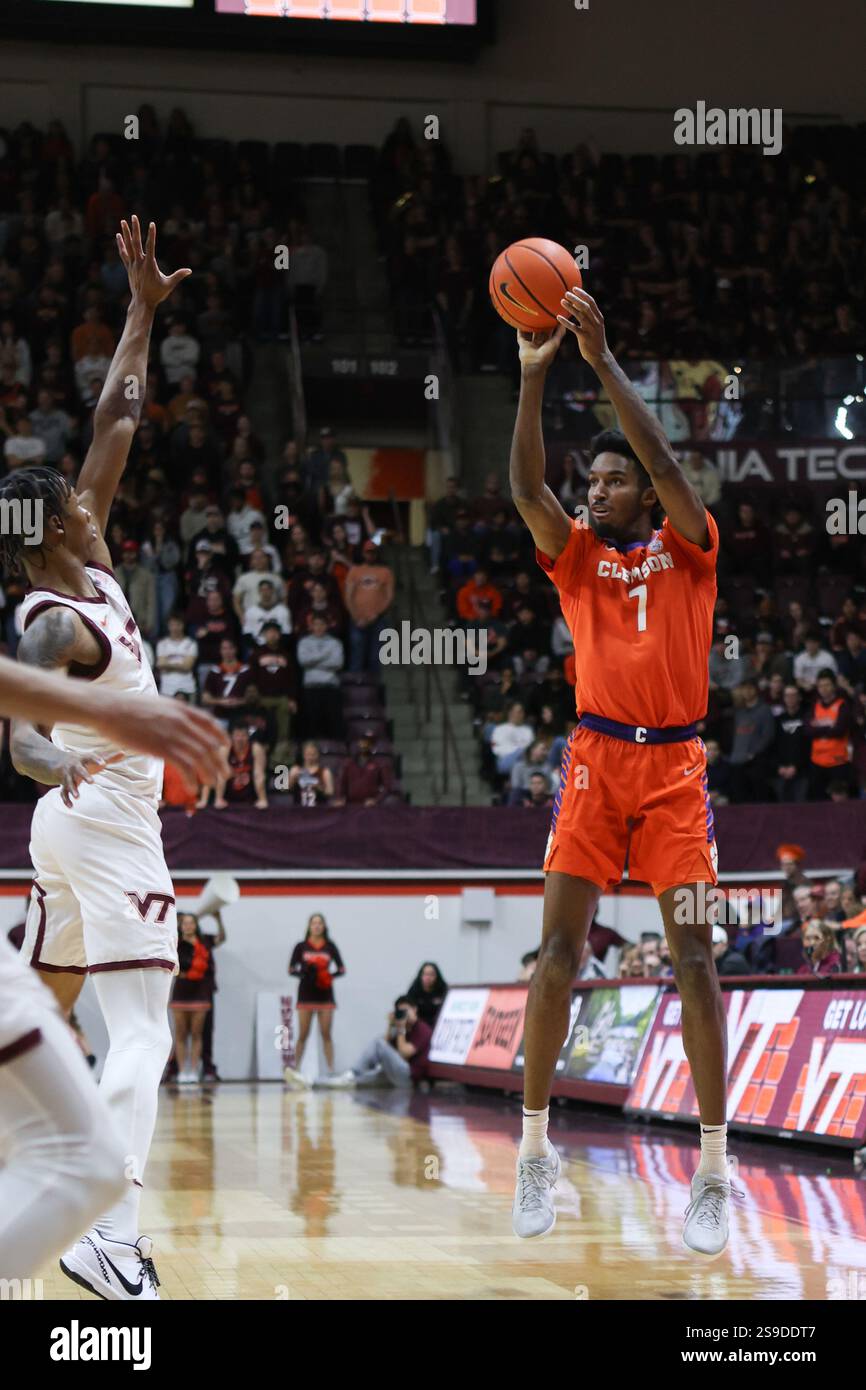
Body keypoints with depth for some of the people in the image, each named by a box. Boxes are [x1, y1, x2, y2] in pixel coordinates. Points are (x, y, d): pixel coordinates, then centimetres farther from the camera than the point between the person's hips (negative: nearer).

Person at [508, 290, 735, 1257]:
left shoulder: (687, 549, 8)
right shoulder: (575, 558, 11)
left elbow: (664, 464, -9)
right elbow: (526, 490, -6)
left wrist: (604, 362, -14)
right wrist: (533, 376, -15)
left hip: (675, 763, -1)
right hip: (596, 758, 1)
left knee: (693, 957, -5)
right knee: (560, 950, -5)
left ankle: (713, 1169, -2)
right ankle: (534, 1148, 4)